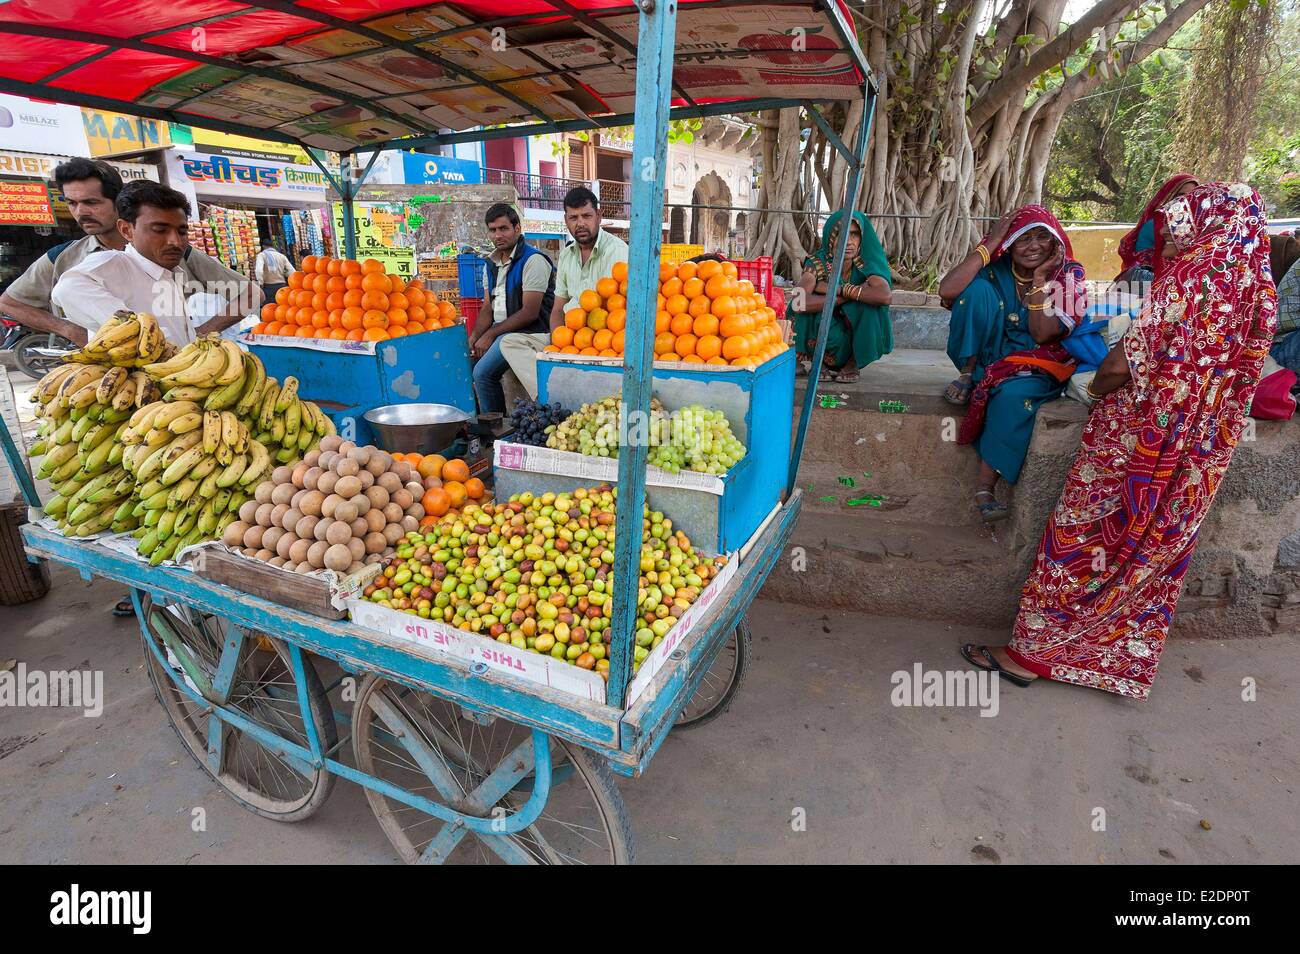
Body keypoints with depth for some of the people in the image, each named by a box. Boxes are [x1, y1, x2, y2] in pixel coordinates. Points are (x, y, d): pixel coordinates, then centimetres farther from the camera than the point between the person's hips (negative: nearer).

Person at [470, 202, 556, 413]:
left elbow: (530, 312, -18)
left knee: (482, 372, -24)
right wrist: (473, 338, -4)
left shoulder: (533, 260, -11)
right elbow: (488, 309, 15)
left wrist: (491, 334, -16)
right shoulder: (492, 263, 16)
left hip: (528, 331, -8)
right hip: (500, 330, 8)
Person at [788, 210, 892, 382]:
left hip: (854, 337, 1)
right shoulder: (816, 262, -15)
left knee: (872, 304, -25)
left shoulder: (866, 264, -12)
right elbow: (799, 304, -34)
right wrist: (851, 294, -29)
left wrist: (838, 289, -30)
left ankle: (853, 364, -6)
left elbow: (884, 296, -33)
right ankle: (814, 362, -5)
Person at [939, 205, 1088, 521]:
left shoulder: (1068, 276, -4)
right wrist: (989, 245, -21)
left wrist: (1039, 278, -17)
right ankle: (967, 375, -15)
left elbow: (1042, 334, -15)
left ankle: (986, 486, -29)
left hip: (1036, 366, -1)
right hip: (987, 354, 1)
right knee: (977, 287, -20)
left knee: (1013, 393, -38)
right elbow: (947, 291, -25)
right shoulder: (996, 269, -5)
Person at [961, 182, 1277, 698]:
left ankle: (1031, 651, 10)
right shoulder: (1261, 291, 6)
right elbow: (1233, 369, 13)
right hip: (1199, 453, 7)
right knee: (1156, 546, 17)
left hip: (1140, 436, -7)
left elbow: (1125, 362, -17)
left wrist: (1099, 386, 4)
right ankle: (1125, 657, 29)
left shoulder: (1192, 274, -15)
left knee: (1080, 538, 1)